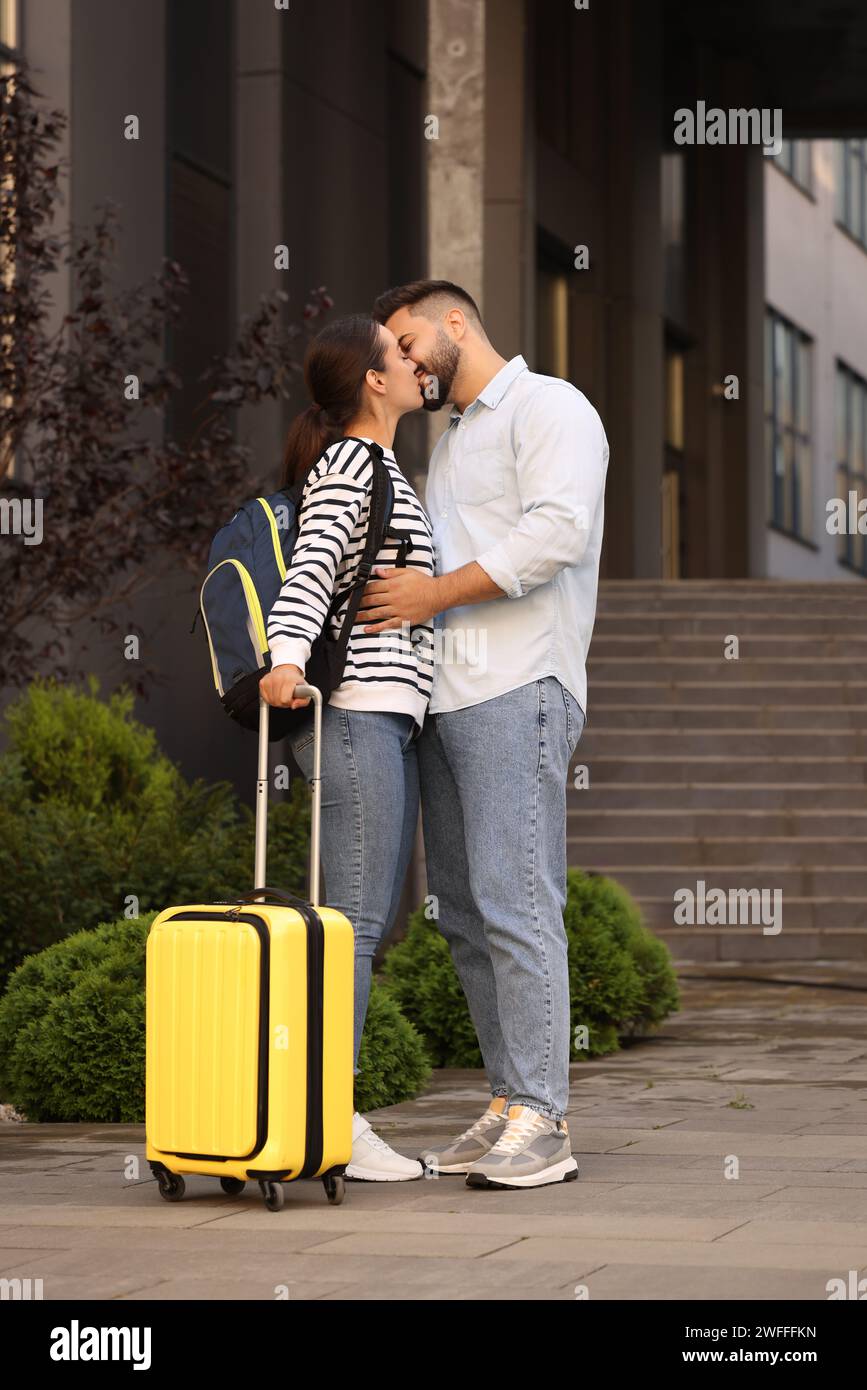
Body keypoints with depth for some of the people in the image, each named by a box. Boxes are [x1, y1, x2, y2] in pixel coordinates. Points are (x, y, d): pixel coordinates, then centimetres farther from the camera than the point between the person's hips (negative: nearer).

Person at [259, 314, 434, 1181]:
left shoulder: (376, 469, 22)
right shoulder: (348, 465, -7)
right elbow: (310, 567, -22)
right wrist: (285, 656, -37)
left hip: (387, 718, 10)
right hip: (356, 714, -10)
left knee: (374, 919, 8)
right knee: (356, 918, -12)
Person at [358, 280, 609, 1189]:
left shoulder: (548, 408, 0)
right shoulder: (450, 445, 28)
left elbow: (558, 531, -16)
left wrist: (434, 593, -15)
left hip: (516, 691, -9)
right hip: (445, 700, 9)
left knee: (513, 902, -14)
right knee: (464, 910, 6)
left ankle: (542, 1122, -15)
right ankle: (510, 1105, 9)